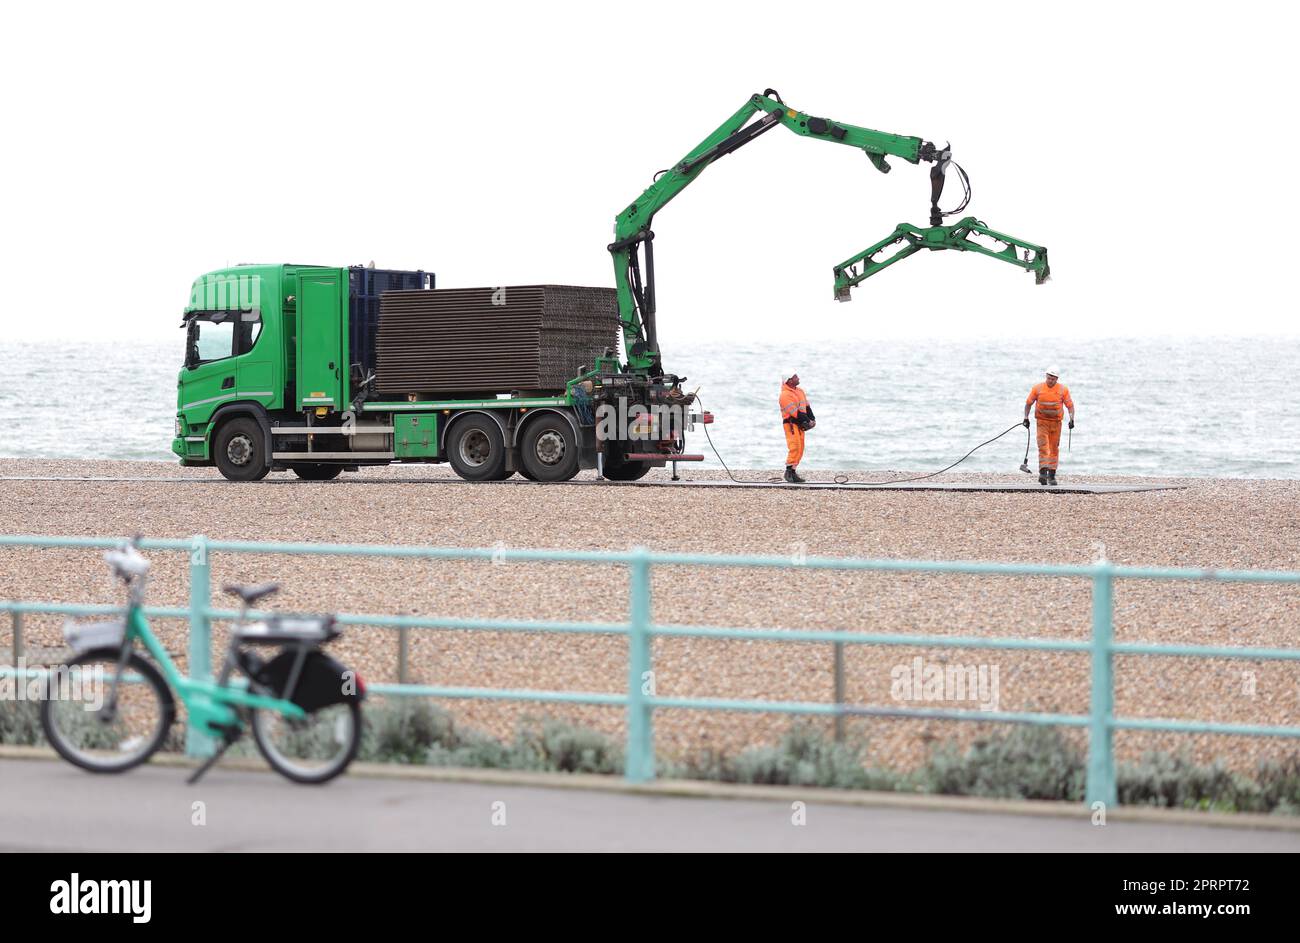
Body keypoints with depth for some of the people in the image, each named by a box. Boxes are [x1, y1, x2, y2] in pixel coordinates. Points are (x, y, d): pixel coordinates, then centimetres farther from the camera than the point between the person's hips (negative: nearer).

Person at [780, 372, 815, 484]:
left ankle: (793, 471, 11)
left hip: (800, 424, 9)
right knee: (795, 447, -19)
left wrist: (812, 419, -1)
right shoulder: (785, 395, -14)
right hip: (790, 423, -9)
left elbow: (807, 407, 14)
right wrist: (808, 421, -13)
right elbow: (795, 412, -18)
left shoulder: (800, 391, 14)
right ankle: (789, 472, -17)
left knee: (800, 449, 7)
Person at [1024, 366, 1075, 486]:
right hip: (1042, 422, -1)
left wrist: (1071, 419, -11)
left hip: (1056, 422, 1)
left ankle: (1052, 475, 15)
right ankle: (1043, 472, -21)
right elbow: (1028, 403, 7)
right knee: (1043, 446, -14)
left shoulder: (1063, 390, -1)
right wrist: (1026, 418, 0)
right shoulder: (1038, 388, -2)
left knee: (1054, 448, 7)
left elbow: (1070, 405, 3)